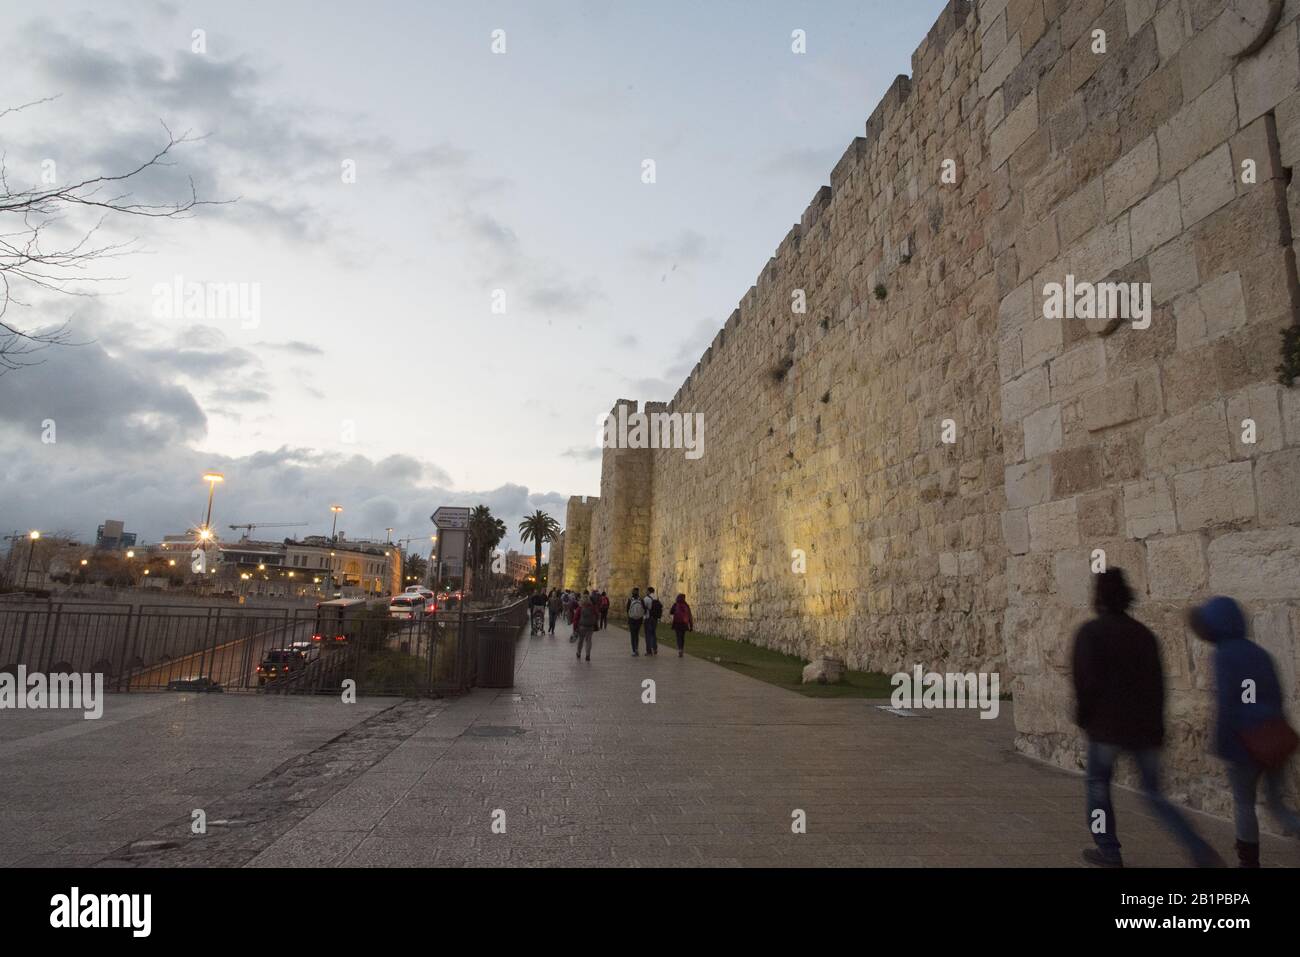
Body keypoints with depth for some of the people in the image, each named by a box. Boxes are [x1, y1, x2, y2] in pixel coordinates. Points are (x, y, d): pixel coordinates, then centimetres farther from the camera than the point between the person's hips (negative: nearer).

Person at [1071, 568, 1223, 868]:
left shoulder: (1090, 632, -10)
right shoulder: (1143, 633, 7)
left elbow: (1086, 680, -16)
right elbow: (1157, 682, 10)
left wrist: (1082, 715, 0)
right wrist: (1156, 725, 18)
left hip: (1107, 725, -5)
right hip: (1145, 727, 5)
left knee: (1098, 785, 14)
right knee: (1154, 794, 14)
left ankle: (1109, 852, 19)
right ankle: (1201, 852, 1)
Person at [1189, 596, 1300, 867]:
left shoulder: (1225, 654, -14)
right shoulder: (1258, 652, 7)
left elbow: (1226, 704, -17)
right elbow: (1276, 695, 12)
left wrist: (1220, 745, -9)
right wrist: (1271, 731, 21)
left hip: (1245, 744, -7)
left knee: (1243, 804, 10)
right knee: (1276, 802, 14)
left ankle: (1249, 861, 20)